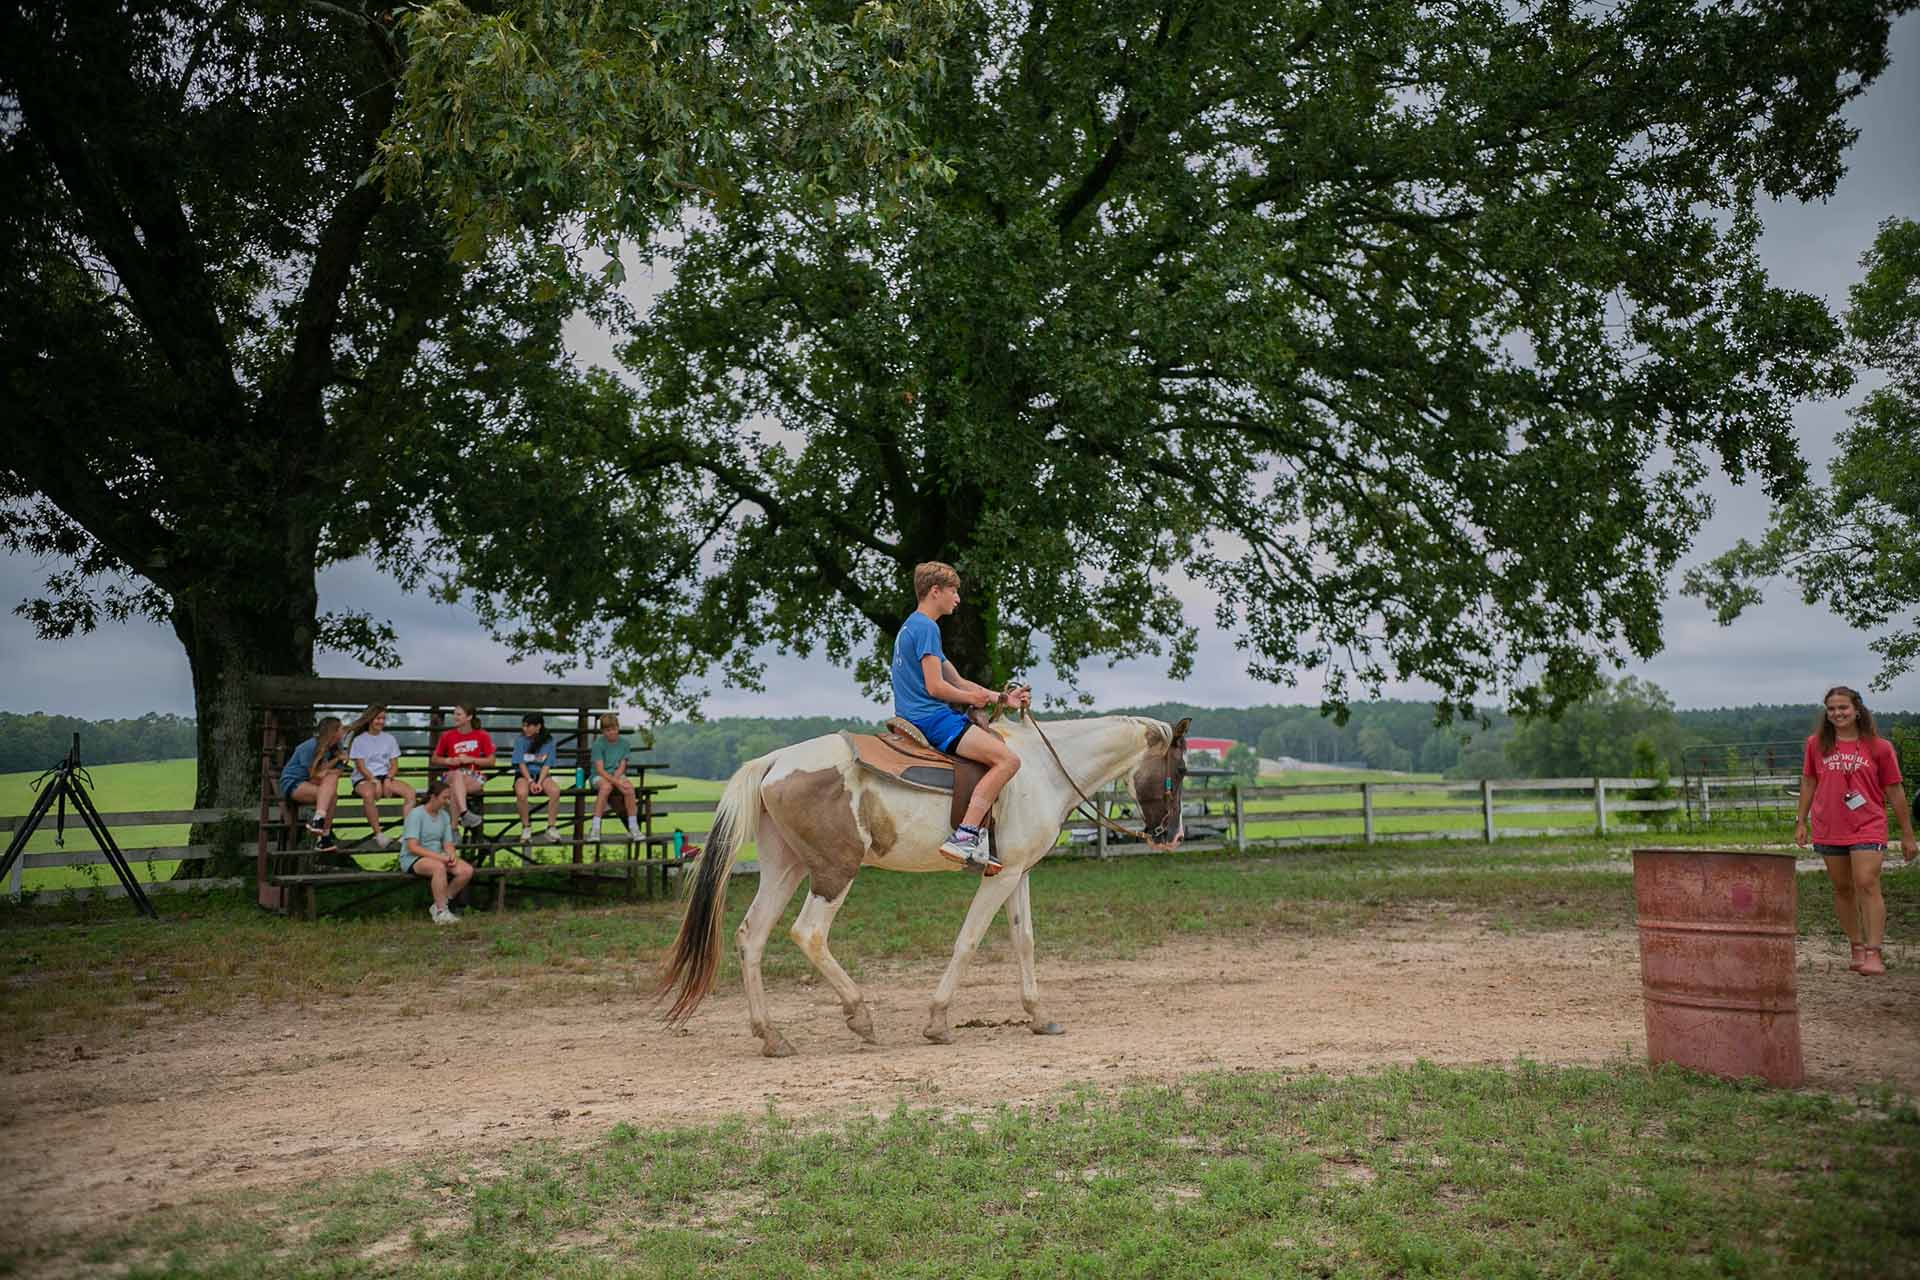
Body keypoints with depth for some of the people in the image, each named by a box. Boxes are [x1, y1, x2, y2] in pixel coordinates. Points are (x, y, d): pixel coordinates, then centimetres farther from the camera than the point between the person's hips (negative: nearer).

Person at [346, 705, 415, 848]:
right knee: (369, 794, -40)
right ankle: (378, 834, -35)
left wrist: (388, 780, -9)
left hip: (386, 777, 4)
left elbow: (394, 765, 11)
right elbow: (360, 767, -5)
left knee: (411, 793, -22)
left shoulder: (389, 738, 15)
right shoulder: (359, 740, 3)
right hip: (364, 779, -4)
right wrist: (375, 782, -19)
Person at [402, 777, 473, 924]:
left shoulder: (444, 816, 10)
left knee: (467, 870, -17)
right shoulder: (416, 814, -12)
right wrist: (438, 856, -25)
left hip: (438, 857, 7)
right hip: (413, 859, -7)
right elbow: (412, 847, -19)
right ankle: (441, 912, -30)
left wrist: (452, 856, -14)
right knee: (439, 867, -39)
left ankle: (439, 906, -5)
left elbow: (448, 844, 10)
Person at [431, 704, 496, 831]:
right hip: (452, 776, 1)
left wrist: (471, 759, -10)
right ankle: (464, 813, -56)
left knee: (455, 787, -36)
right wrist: (449, 760, -5)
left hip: (474, 778, -1)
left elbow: (491, 761, 3)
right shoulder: (447, 736, 7)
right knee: (458, 774, -38)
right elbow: (435, 759, 15)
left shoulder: (482, 736, 3)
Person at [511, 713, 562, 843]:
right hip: (524, 774, -1)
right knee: (521, 793, -37)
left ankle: (551, 827, -17)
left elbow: (547, 765, -2)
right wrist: (530, 781, -18)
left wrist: (539, 782, -16)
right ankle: (525, 828, -15)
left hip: (542, 774, 1)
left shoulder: (548, 741, 0)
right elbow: (521, 764, -5)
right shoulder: (520, 739, -3)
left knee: (555, 791, -32)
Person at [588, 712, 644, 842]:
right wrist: (617, 783, -26)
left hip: (617, 775, 3)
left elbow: (622, 766, 1)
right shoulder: (598, 744, -9)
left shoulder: (623, 742, 4)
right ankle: (595, 829, -34)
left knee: (629, 787, -29)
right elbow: (600, 769, -16)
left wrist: (615, 778, -20)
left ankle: (633, 828, -22)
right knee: (606, 787, -38)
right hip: (600, 776, -3)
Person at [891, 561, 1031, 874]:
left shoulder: (913, 626, 22)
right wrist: (972, 698, 0)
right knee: (1007, 759, -20)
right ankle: (964, 836, -26)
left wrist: (1003, 698, 19)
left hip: (914, 719, 11)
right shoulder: (926, 627, -10)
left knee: (997, 744, 22)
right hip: (931, 717, -11)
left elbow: (957, 681, 24)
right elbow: (935, 687, -18)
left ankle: (979, 833, 11)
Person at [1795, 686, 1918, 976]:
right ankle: (1857, 949, 20)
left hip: (1868, 827, -3)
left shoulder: (1878, 747, -1)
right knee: (1842, 888, 9)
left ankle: (1873, 954, -14)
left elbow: (1894, 790, 3)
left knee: (1867, 884, -14)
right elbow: (1808, 782, 11)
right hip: (1828, 829, 3)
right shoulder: (1816, 743, 4)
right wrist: (1801, 821, 9)